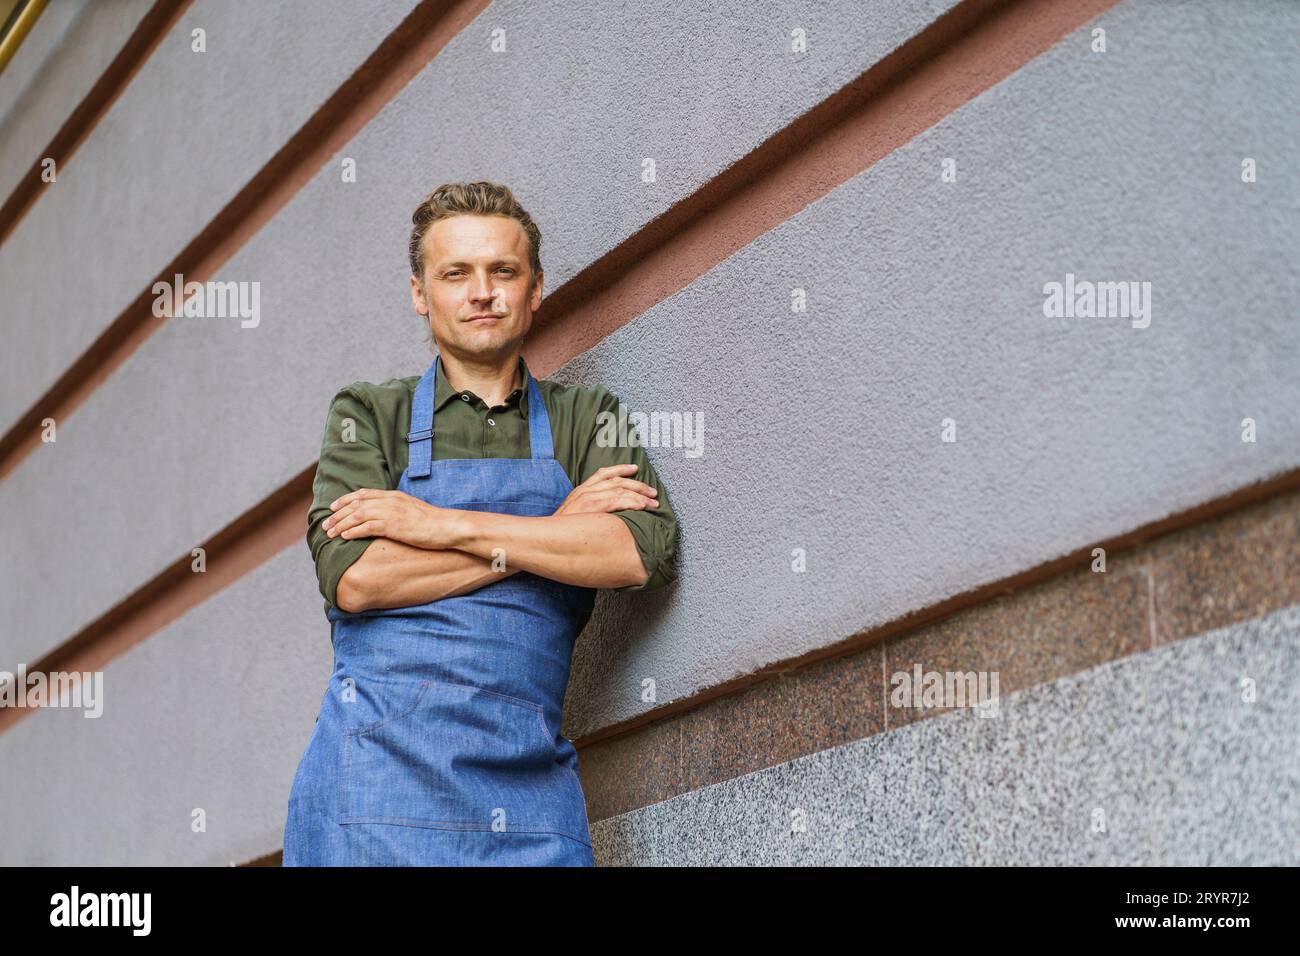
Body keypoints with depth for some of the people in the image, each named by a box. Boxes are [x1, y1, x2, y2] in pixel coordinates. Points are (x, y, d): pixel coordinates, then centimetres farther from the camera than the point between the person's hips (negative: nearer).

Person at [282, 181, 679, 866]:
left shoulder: (587, 420, 13)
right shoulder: (369, 414, 9)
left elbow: (648, 553, -5)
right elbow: (352, 577, -7)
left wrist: (445, 525, -9)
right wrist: (559, 531, -6)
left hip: (529, 783, 1)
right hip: (381, 771, -1)